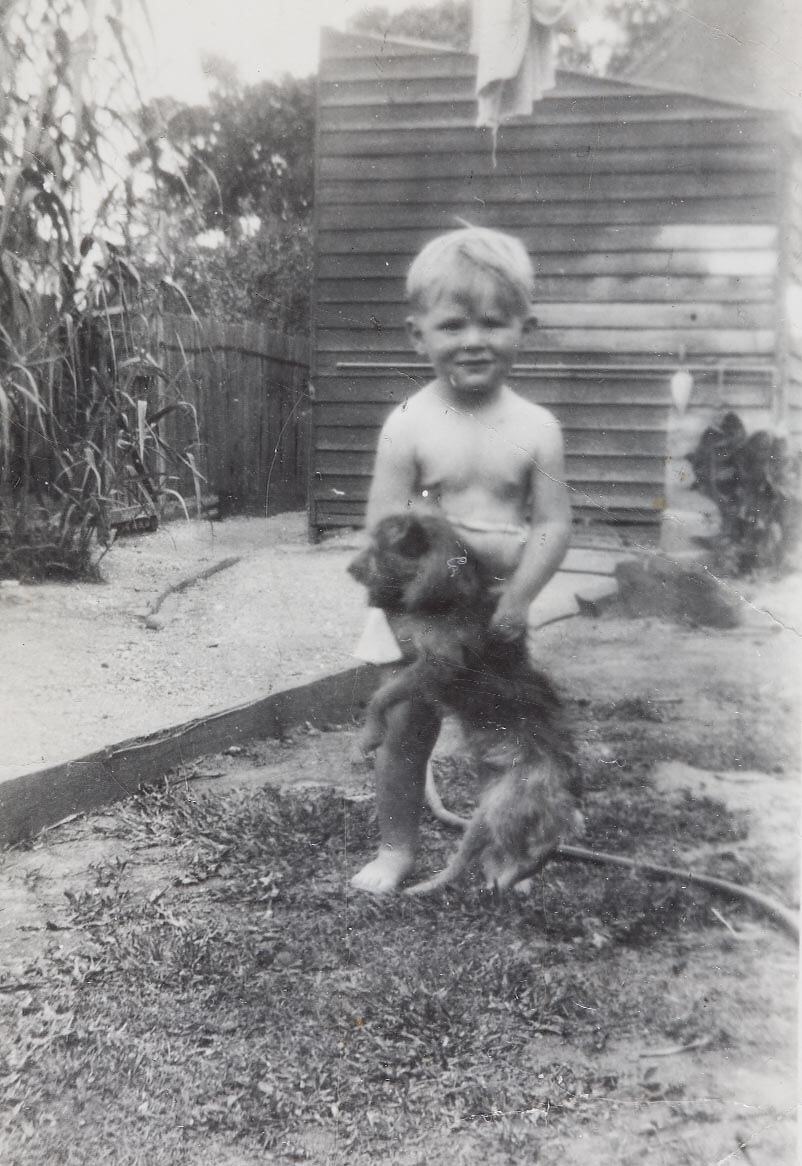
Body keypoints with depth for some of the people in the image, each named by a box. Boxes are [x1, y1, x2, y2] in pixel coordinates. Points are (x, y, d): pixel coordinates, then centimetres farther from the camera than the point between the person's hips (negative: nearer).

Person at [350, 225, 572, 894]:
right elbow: (386, 527, -15)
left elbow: (554, 525, -8)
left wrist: (517, 597, -21)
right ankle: (397, 849, 25)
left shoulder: (536, 429, -7)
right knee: (405, 731, 7)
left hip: (495, 611, 2)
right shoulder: (409, 426, -12)